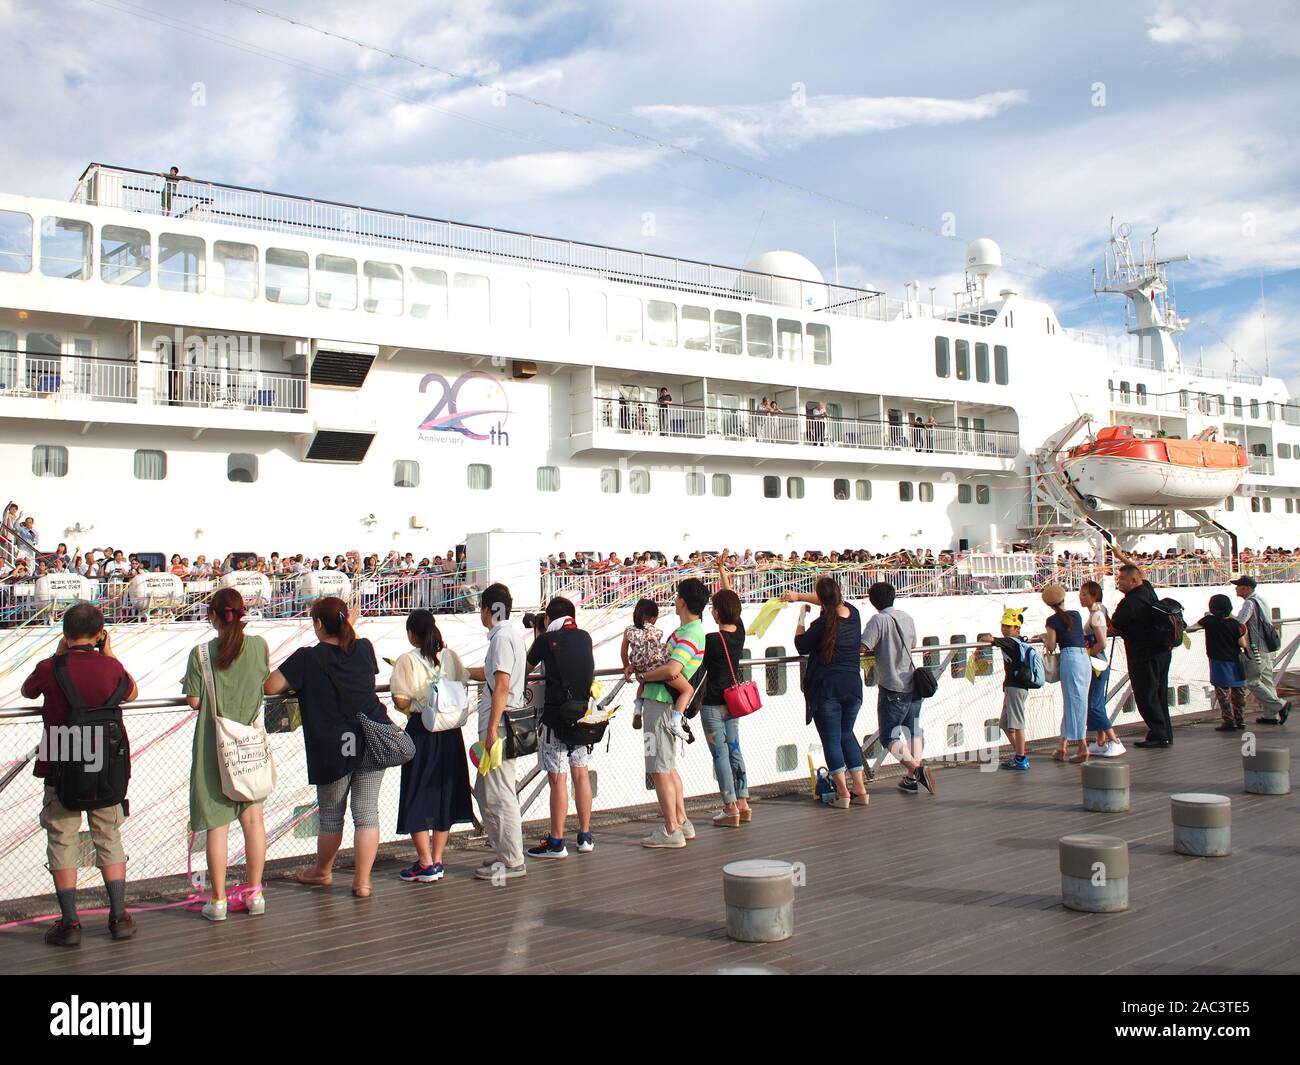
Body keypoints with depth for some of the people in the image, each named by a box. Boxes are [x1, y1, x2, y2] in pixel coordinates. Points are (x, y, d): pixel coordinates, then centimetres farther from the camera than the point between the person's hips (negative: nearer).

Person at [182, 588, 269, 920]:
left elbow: (194, 701, -8)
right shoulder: (259, 646, -3)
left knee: (217, 823, 4)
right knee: (253, 818, 10)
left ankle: (218, 900, 11)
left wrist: (187, 683, 12)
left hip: (214, 747, -2)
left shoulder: (201, 653, -11)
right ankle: (255, 894, 17)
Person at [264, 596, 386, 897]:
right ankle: (362, 881, 6)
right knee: (366, 813, 5)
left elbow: (270, 686, -10)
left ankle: (322, 872, 37)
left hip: (333, 749, -3)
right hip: (372, 742, 3)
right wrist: (351, 627, 31)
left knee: (331, 815, 15)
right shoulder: (363, 649, 3)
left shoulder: (308, 658, -10)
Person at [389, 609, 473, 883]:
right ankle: (437, 860, 18)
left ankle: (425, 863, 7)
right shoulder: (450, 656, 1)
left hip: (421, 732, -5)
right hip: (450, 731, 5)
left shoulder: (407, 660, -12)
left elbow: (400, 701, -15)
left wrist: (416, 701, 5)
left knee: (418, 796, 5)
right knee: (445, 793, 12)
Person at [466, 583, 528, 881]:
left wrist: (492, 728, -23)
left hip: (499, 725, -10)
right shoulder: (510, 634, 18)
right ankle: (504, 852, 23)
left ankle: (512, 861, 0)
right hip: (500, 725, 10)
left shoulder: (502, 637, -13)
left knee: (498, 794, -6)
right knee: (484, 791, 16)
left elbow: (502, 684, -21)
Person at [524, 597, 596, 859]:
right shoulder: (585, 637, 6)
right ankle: (585, 837, 19)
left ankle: (556, 843, 3)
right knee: (581, 773, 12)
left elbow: (526, 665, 9)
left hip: (556, 716, -5)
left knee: (557, 779, -2)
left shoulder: (546, 639, -7)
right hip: (583, 714, 5)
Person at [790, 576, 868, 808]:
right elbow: (835, 601, 24)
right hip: (853, 686, 6)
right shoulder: (853, 613, 2)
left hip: (826, 689, -6)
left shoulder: (823, 624, -16)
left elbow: (801, 646, -1)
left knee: (831, 739, 4)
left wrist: (801, 619, 11)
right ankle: (860, 789, 16)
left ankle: (843, 793, 2)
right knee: (847, 735, 18)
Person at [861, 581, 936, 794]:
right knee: (913, 730, 15)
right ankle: (912, 779, 19)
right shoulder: (907, 618, 8)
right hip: (913, 684, 7)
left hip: (892, 688, -7)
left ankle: (916, 768, -18)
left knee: (889, 735, -1)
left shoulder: (879, 620, -13)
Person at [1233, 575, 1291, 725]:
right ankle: (1271, 715, 16)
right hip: (1267, 649, 9)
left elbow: (1239, 623, -28)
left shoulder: (1250, 603, -16)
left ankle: (1279, 706, -6)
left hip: (1257, 649, -9)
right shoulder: (1260, 600, 14)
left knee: (1252, 682, -3)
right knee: (1266, 680, 13)